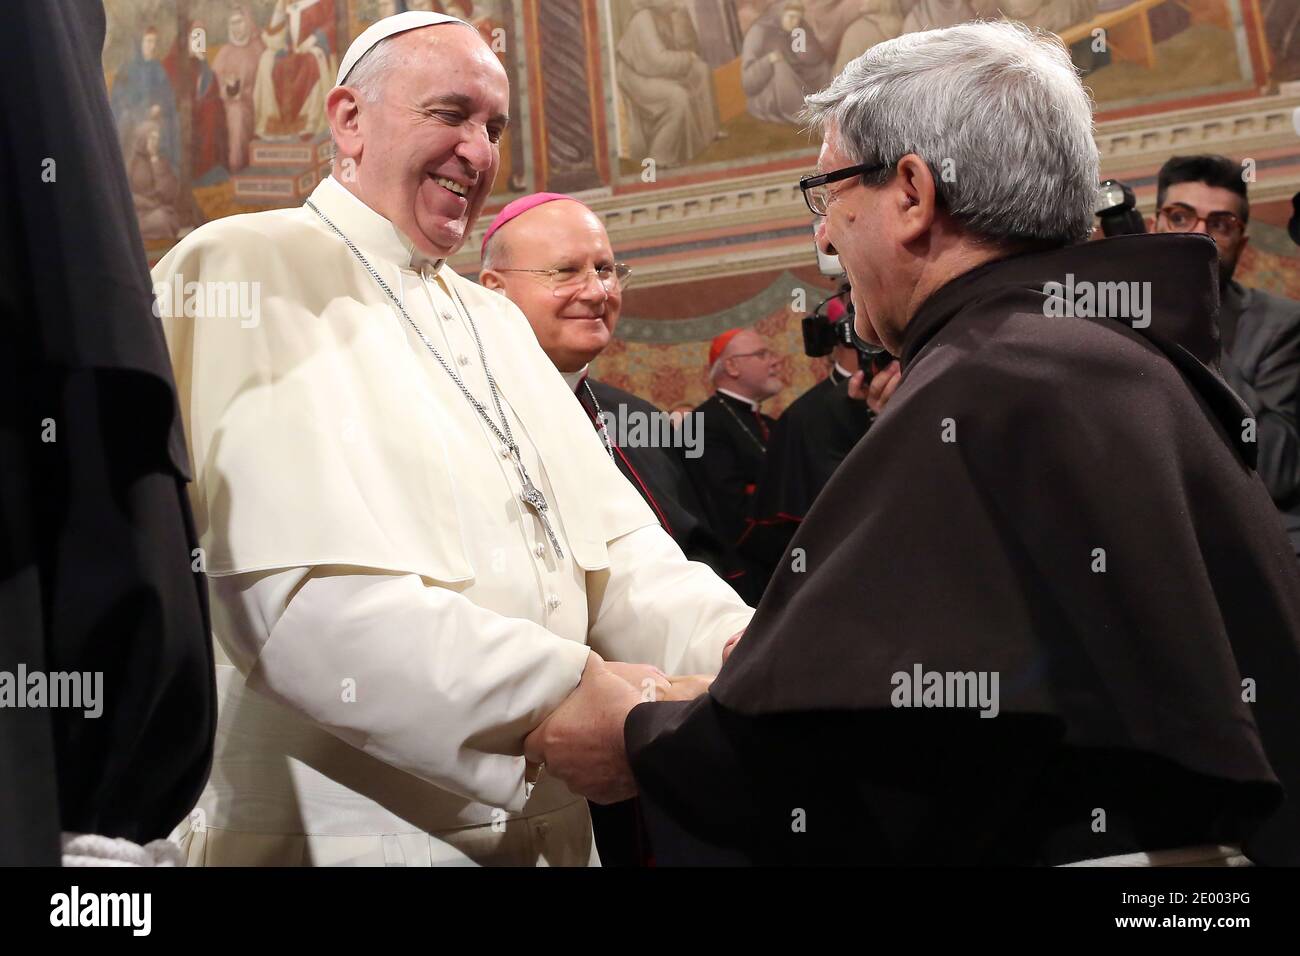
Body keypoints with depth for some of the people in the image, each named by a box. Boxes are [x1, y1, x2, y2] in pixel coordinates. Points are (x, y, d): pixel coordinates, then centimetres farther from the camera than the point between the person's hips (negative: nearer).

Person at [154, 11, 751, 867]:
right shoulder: (249, 272, -10)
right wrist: (569, 686, -26)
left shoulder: (495, 321, 16)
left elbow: (616, 546, 6)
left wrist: (733, 646, -12)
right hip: (344, 832, -7)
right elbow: (310, 601, -23)